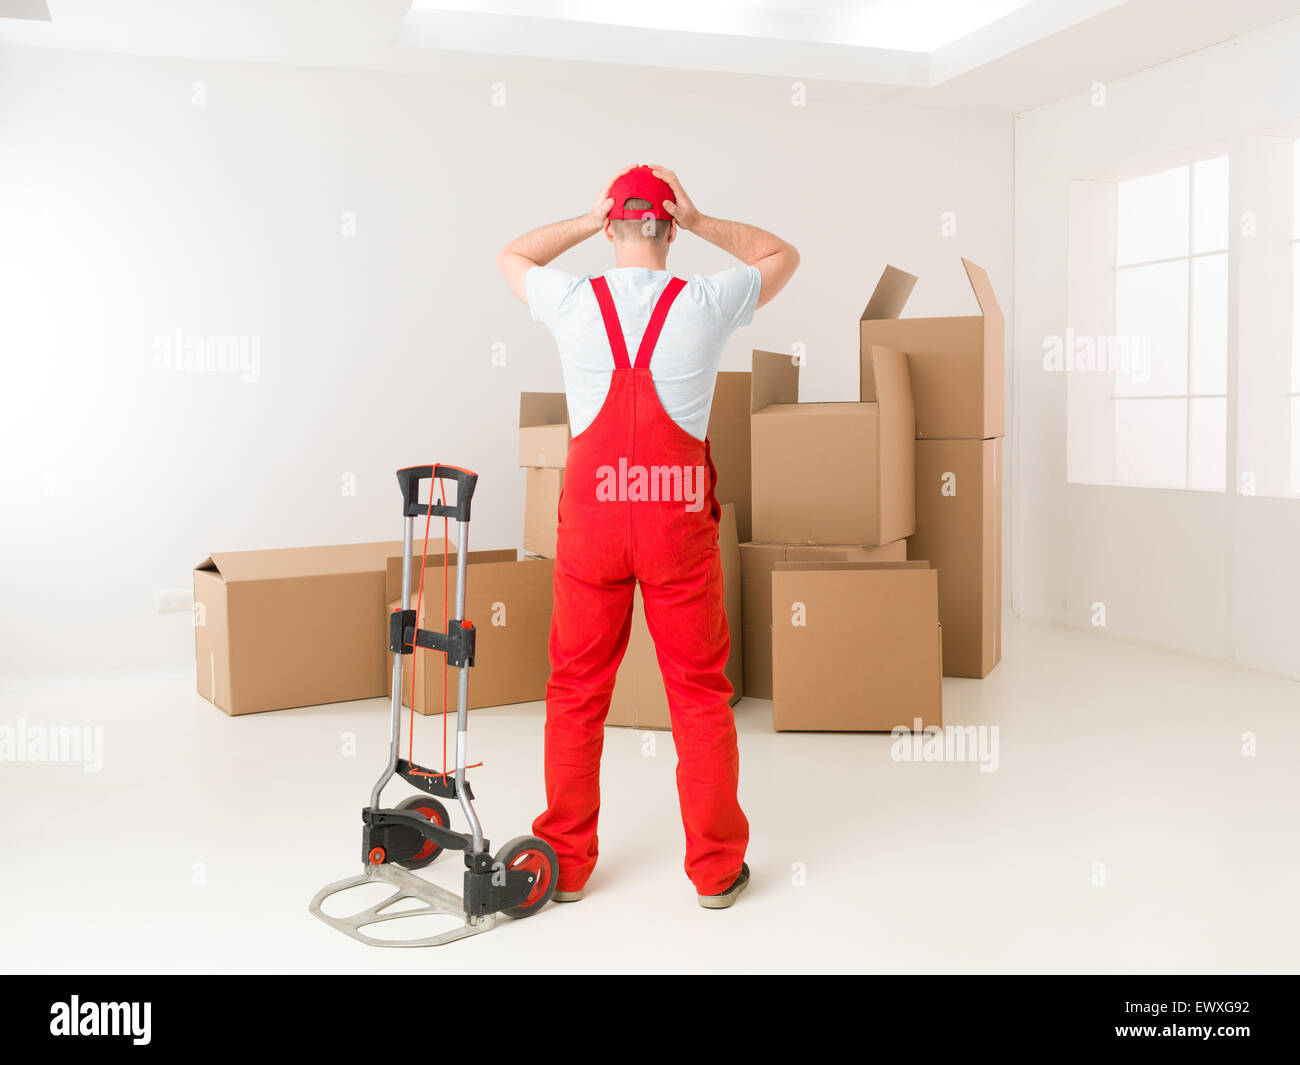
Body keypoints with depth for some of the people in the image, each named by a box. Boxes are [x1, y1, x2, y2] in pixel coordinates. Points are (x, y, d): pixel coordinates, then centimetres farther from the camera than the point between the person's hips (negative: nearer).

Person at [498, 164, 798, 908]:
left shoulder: (574, 303, -2)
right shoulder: (705, 304, -4)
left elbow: (512, 256, 21)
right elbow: (783, 255, 16)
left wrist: (591, 220, 13)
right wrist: (701, 222, 8)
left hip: (593, 518, 1)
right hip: (679, 521, -1)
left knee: (577, 692, 13)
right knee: (701, 693, 10)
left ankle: (566, 864, 22)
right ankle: (717, 868, 18)